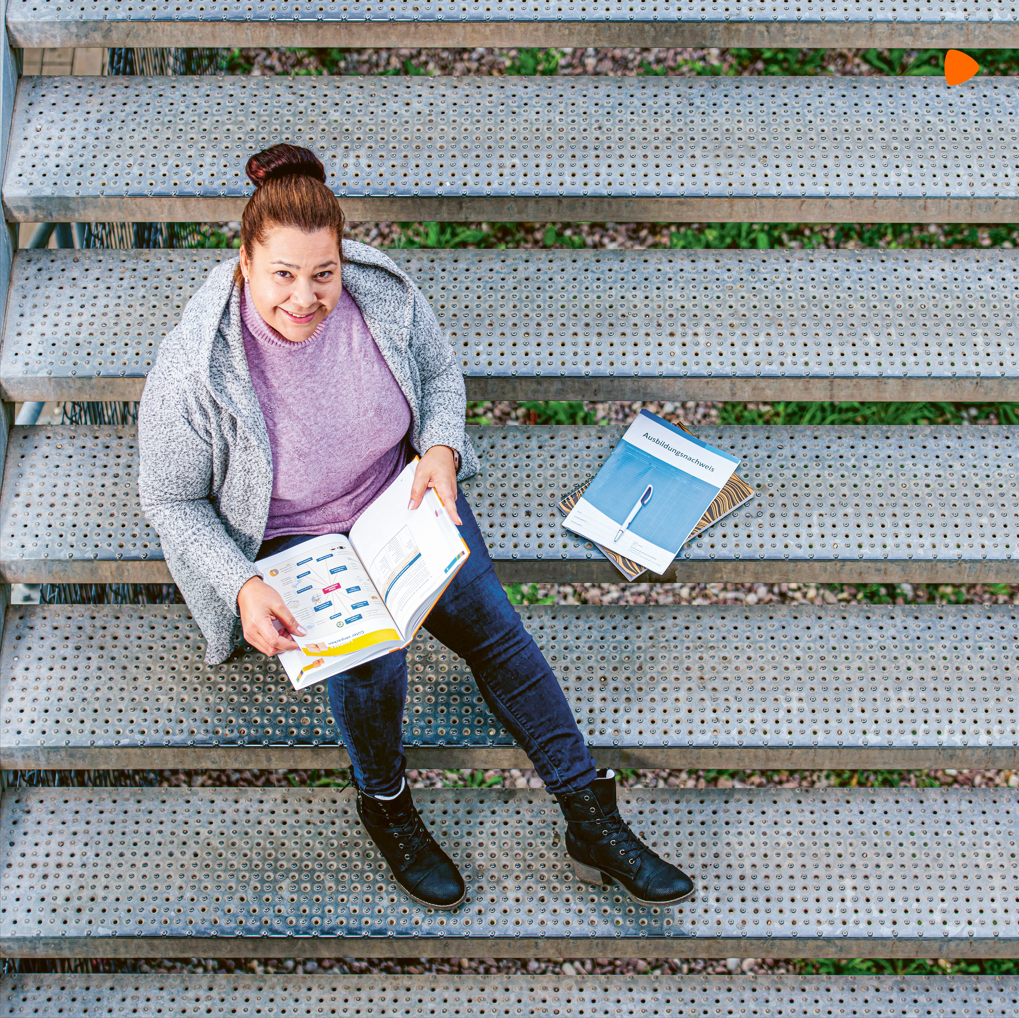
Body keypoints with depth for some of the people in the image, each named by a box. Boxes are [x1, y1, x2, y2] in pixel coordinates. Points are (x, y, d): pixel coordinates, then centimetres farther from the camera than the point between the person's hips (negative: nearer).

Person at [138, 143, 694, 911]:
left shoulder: (383, 294, -18)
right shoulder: (194, 371, -27)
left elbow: (440, 371, 3)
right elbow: (173, 501, -13)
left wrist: (442, 450, -17)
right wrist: (241, 586, -27)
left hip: (403, 498, 4)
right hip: (290, 544, -3)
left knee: (492, 625, -11)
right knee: (372, 655, -28)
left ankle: (593, 821, 0)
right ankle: (384, 805, 5)